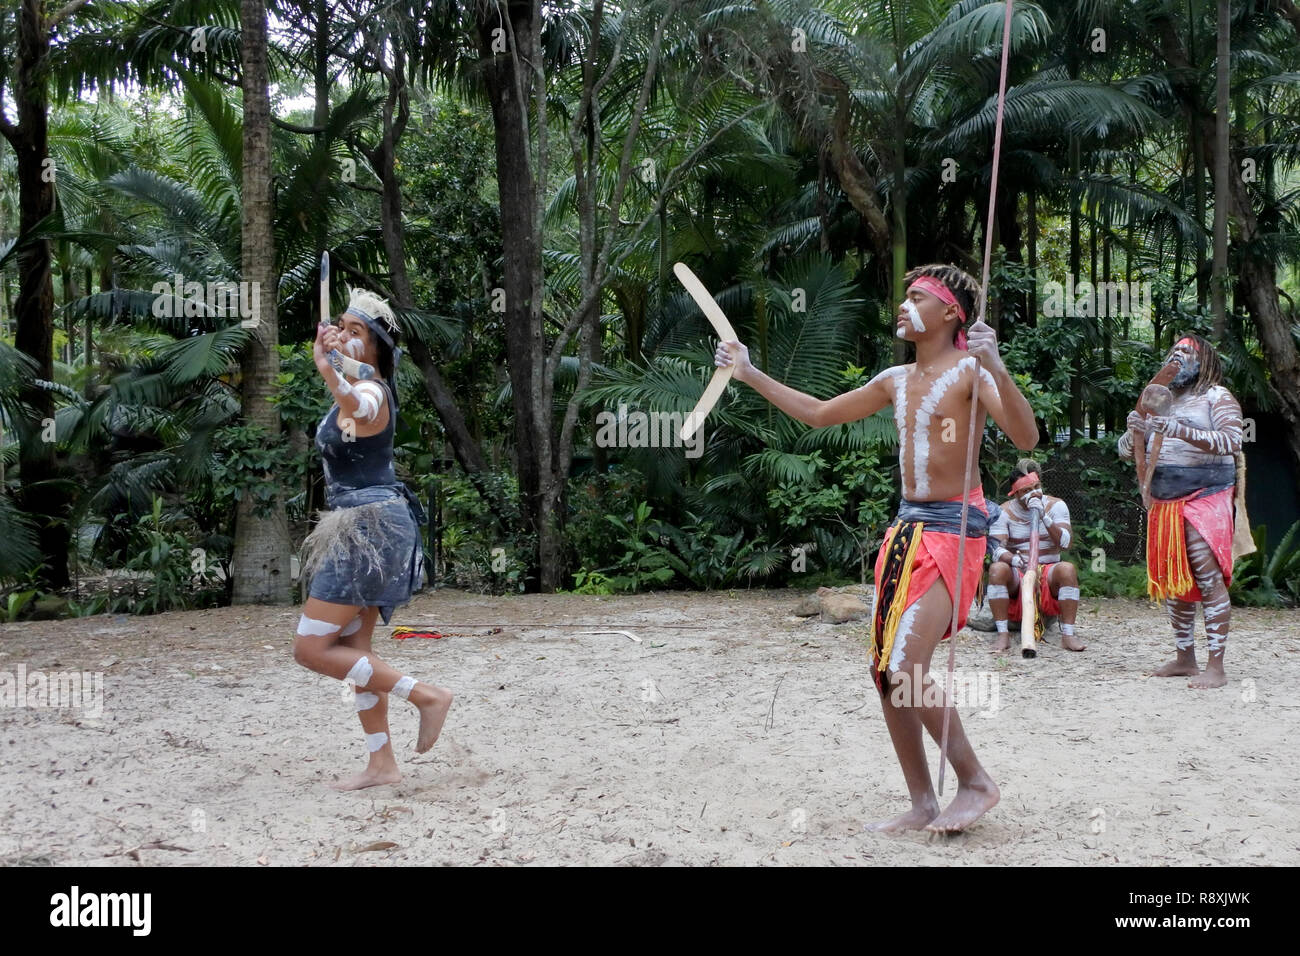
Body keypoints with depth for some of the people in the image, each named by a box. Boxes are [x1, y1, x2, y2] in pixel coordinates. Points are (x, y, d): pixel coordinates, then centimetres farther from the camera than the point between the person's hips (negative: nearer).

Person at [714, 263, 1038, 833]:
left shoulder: (970, 371, -8)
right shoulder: (896, 381, 13)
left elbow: (1025, 438, -22)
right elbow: (818, 414, 24)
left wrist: (996, 368, -35)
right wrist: (749, 374, 22)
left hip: (954, 529, -8)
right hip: (906, 527, 8)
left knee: (907, 667, -19)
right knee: (884, 672, 4)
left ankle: (975, 783, -2)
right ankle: (922, 805, 13)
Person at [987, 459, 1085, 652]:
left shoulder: (1055, 506, 3)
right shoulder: (1004, 511, 0)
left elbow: (1065, 543, -12)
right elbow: (995, 550, -14)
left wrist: (1043, 516, -24)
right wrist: (1015, 560, -36)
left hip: (1048, 573, 1)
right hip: (1017, 578, -1)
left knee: (1067, 569, -31)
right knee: (997, 569, -32)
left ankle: (1068, 635, -30)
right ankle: (1003, 634, -32)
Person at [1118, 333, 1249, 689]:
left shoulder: (1217, 397, 2)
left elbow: (1232, 441, -15)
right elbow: (1125, 451, 18)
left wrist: (1182, 431, -27)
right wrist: (1133, 430, -6)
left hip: (1205, 499, -7)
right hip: (1163, 503, 7)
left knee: (1209, 580, -12)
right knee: (1172, 581, 8)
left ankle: (1216, 667, -12)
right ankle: (1184, 659, 17)